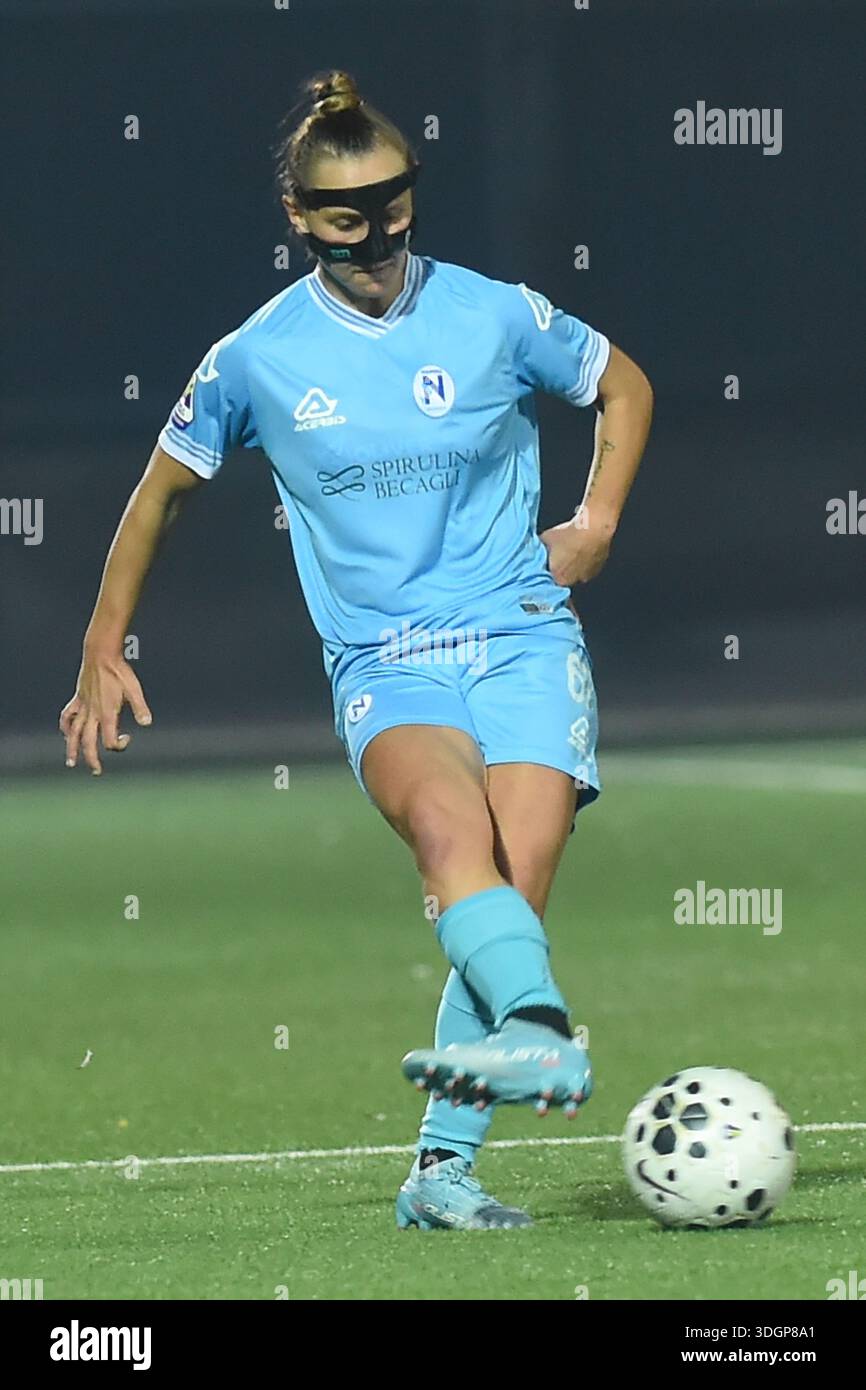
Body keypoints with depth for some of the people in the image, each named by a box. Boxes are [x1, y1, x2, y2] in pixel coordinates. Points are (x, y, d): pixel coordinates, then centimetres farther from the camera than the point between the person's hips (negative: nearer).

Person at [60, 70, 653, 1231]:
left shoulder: (495, 316, 2)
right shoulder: (256, 359, 2)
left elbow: (623, 385, 20)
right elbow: (164, 488, 17)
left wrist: (599, 517, 5)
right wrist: (103, 652, 18)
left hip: (524, 638, 1)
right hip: (383, 662, -1)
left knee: (516, 891, -14)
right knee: (448, 822, -33)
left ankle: (443, 1168, -8)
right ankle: (547, 1038, -54)